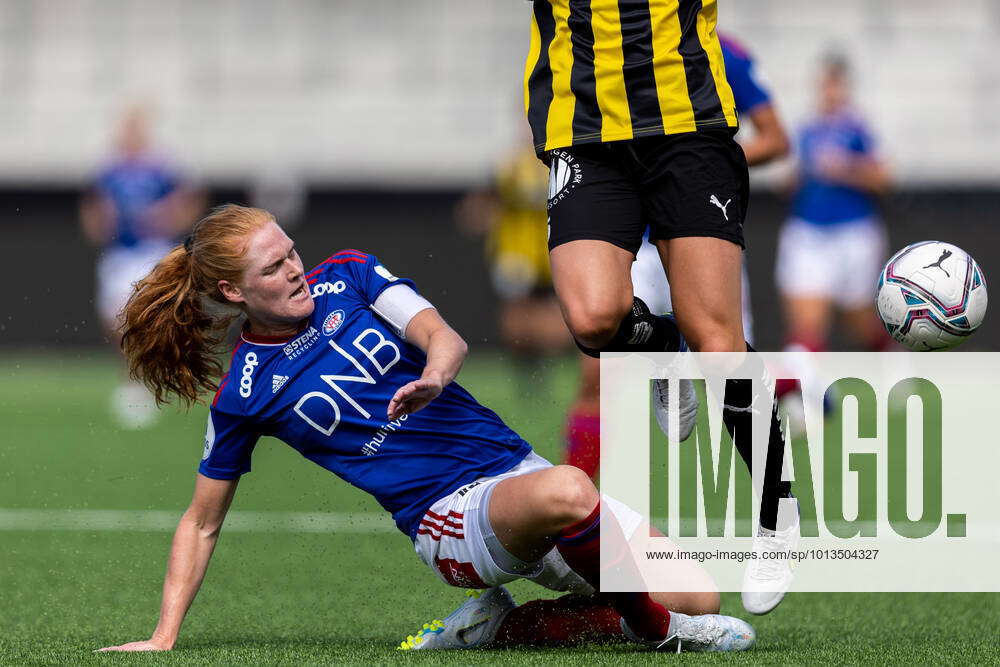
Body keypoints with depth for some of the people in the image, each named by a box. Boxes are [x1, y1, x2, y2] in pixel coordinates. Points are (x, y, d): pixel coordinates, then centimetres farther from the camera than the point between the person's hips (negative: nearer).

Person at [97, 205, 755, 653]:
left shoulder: (346, 276, 7)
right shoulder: (243, 396, -1)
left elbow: (446, 338, -7)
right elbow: (202, 523, 9)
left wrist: (433, 377, -32)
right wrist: (164, 637, 1)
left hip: (513, 463, 5)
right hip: (448, 513, -5)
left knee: (697, 596, -6)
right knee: (567, 490, -41)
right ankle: (654, 628, -16)